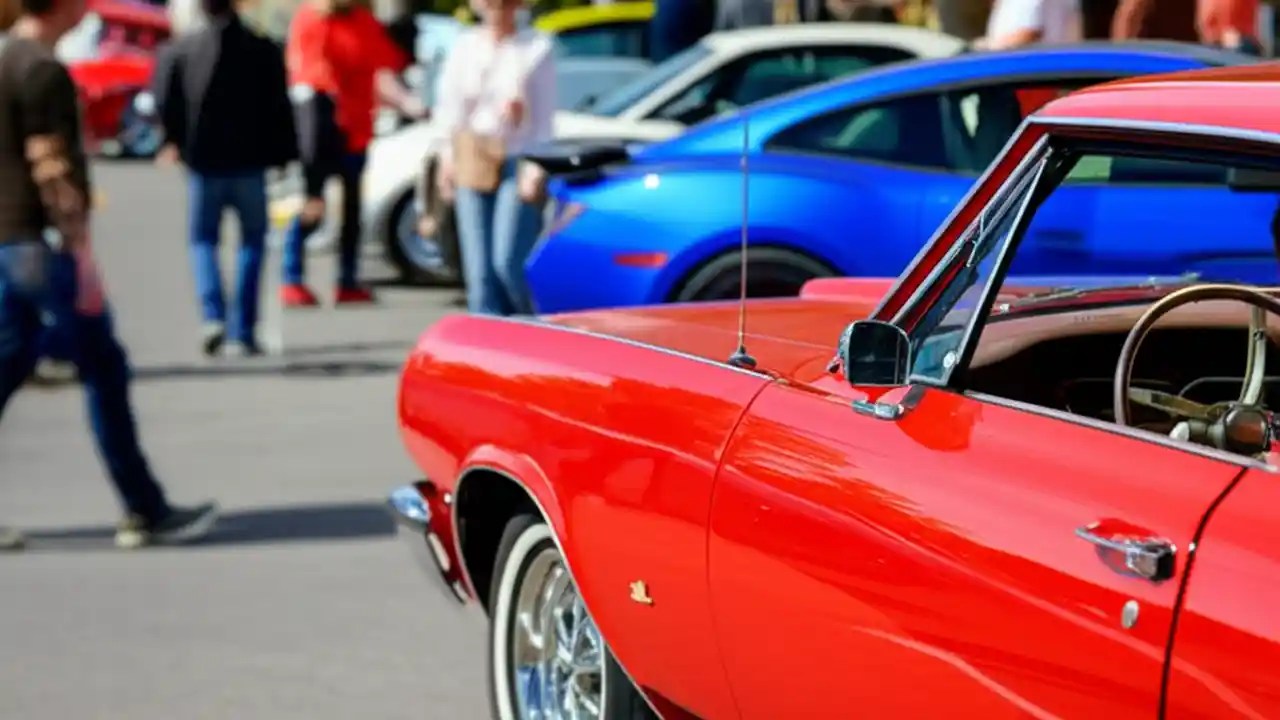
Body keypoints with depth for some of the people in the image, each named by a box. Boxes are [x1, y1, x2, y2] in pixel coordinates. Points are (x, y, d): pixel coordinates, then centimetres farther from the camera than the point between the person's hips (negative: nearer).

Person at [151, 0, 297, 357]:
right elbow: (279, 108, -3)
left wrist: (173, 141, 11)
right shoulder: (263, 50, -1)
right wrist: (282, 153, 3)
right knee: (252, 242, 11)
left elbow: (164, 101, -5)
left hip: (204, 161, 0)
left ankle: (213, 315, -10)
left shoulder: (179, 51, -1)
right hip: (250, 161, 0)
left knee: (204, 239, 13)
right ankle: (243, 333, 4)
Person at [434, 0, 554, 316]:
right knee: (479, 269, -2)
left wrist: (536, 169, -11)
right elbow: (451, 106, 11)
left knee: (508, 263, -13)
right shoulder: (464, 46, 8)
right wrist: (447, 159, 4)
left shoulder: (537, 47, -3)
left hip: (518, 165, -4)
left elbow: (545, 115, -4)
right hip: (473, 164, 4)